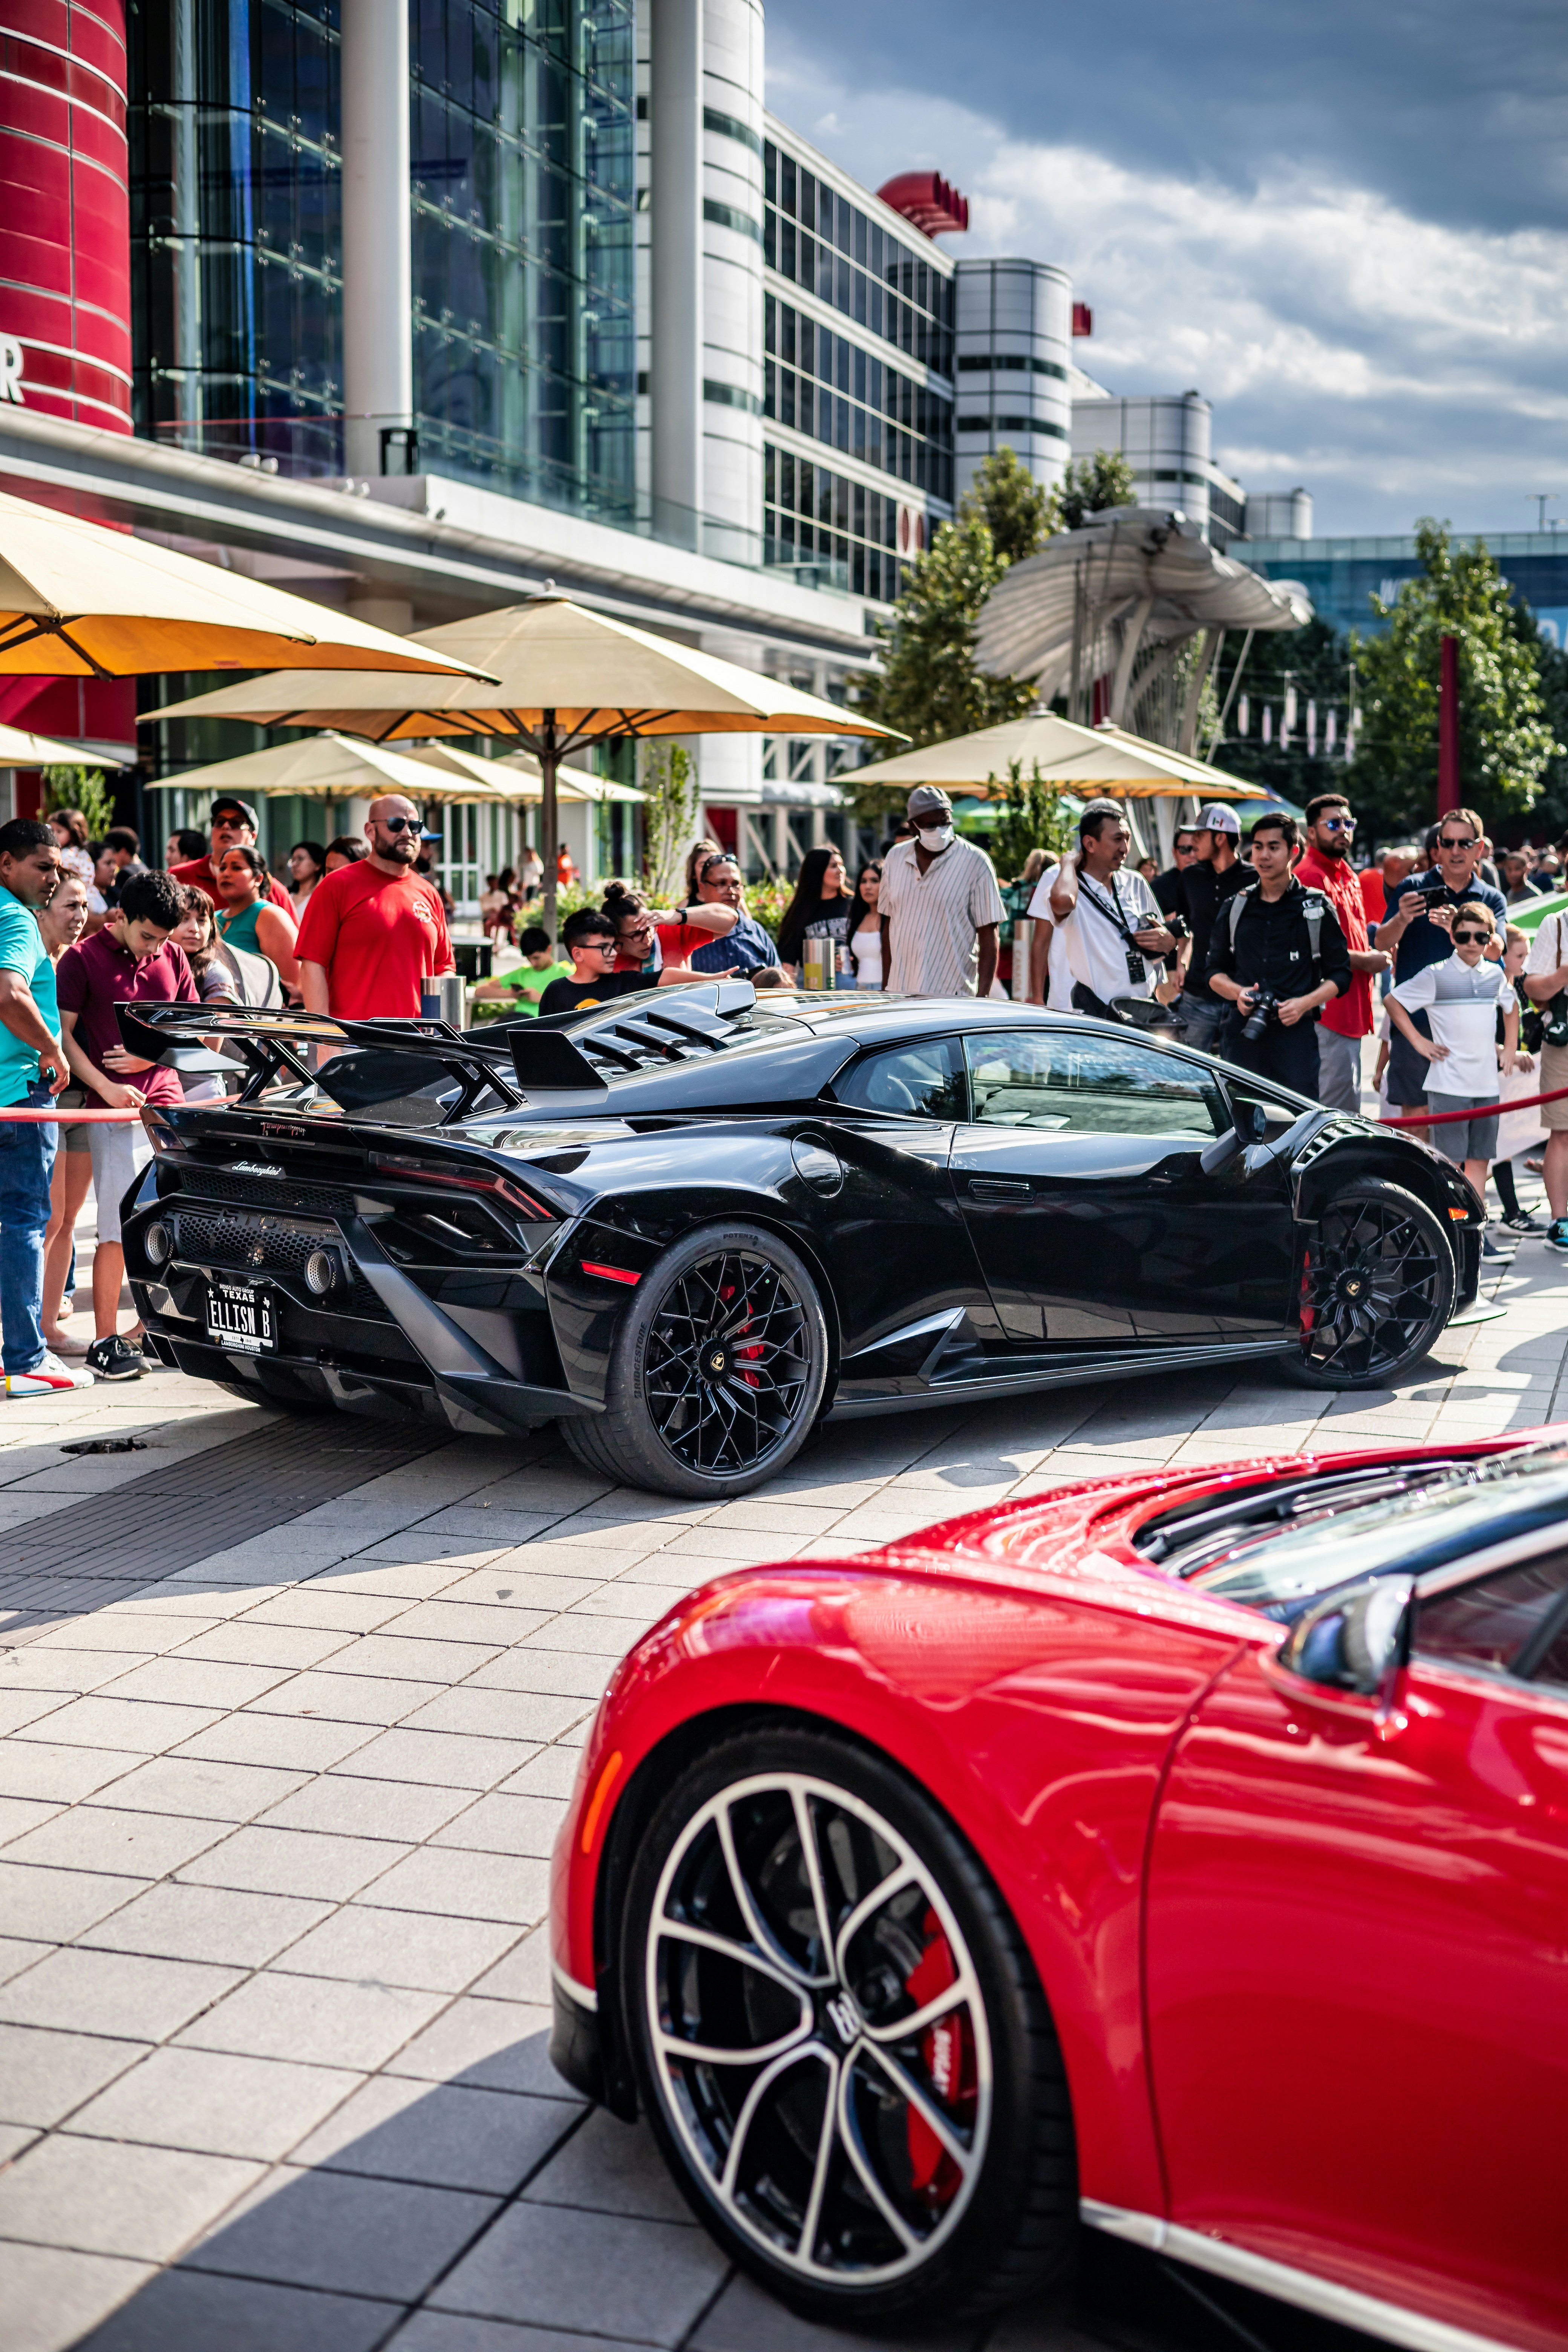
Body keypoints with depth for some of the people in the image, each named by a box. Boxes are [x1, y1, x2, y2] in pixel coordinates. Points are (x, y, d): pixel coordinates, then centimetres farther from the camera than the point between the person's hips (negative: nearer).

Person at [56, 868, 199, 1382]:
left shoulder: (171, 958, 11)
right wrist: (106, 1087, -16)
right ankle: (105, 1343, -1)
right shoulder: (83, 959, -3)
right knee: (119, 1229, -7)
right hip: (116, 1110, -5)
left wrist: (147, 1056, -3)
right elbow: (63, 1035, -6)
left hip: (168, 1102, 5)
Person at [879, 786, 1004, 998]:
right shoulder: (895, 857, 10)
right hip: (899, 994, 4)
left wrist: (983, 996, -13)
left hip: (951, 996, -4)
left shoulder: (976, 863, -4)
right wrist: (885, 986, 13)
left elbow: (989, 933, -5)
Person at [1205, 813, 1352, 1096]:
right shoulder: (1234, 909, 15)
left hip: (1296, 1032, -2)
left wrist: (1305, 1003, -11)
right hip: (1243, 1031, 2)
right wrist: (1238, 992, -5)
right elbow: (1216, 972, 17)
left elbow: (1340, 975, 7)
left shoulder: (1317, 908, 7)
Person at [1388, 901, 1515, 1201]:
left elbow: (1511, 1009, 28)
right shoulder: (1436, 976, -5)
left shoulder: (1496, 974, 10)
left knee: (1479, 1159, 8)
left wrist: (1510, 1050, 17)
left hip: (1487, 1083, 5)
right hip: (1449, 1083, -5)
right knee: (1450, 1160, -5)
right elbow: (1394, 1001, -1)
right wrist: (1419, 1042, -5)